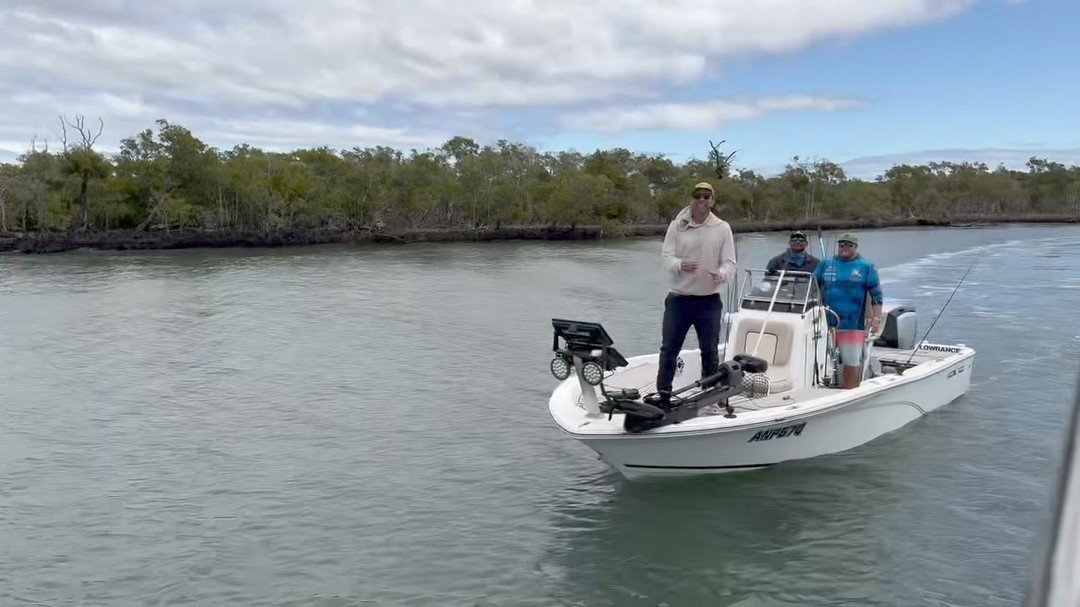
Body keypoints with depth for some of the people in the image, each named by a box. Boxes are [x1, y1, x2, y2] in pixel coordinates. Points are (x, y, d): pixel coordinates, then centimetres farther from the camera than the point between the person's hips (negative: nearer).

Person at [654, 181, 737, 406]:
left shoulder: (723, 228, 2)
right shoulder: (676, 226, 1)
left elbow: (730, 262, -2)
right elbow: (666, 255, -6)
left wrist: (722, 274, -26)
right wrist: (680, 265, -29)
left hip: (709, 301, 0)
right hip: (678, 298, 0)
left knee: (710, 352, 7)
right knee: (669, 349, 4)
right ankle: (663, 394, 15)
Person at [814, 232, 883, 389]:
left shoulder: (867, 267, 4)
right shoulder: (826, 264, 11)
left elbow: (876, 294, 1)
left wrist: (876, 318, -7)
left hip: (853, 325, -2)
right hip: (827, 323, 3)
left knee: (852, 361, 3)